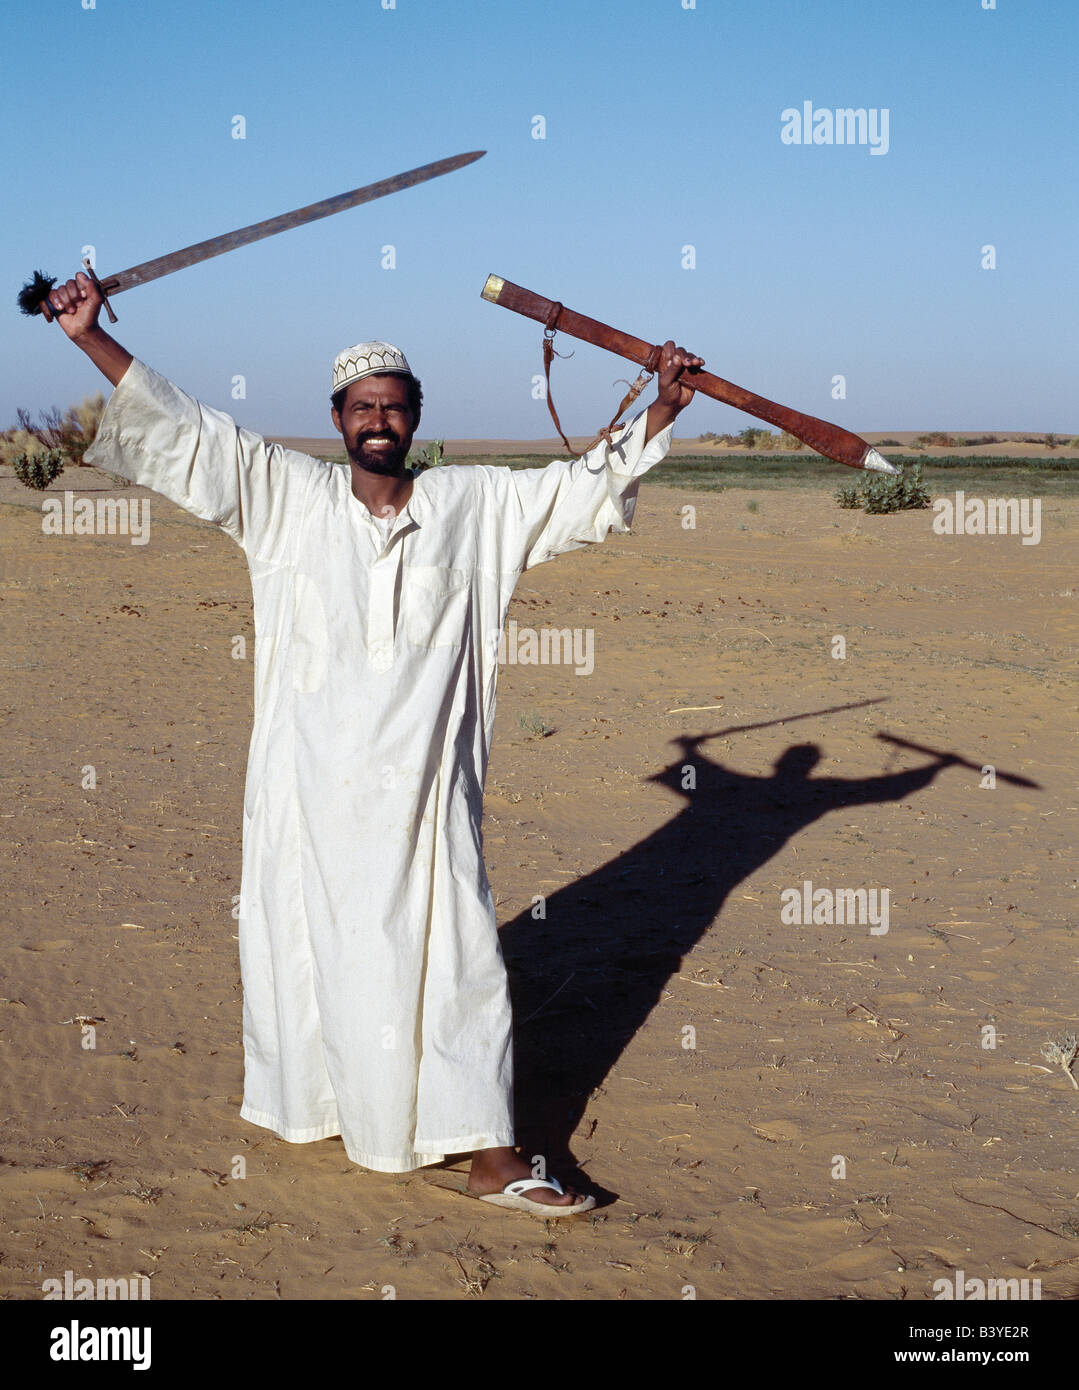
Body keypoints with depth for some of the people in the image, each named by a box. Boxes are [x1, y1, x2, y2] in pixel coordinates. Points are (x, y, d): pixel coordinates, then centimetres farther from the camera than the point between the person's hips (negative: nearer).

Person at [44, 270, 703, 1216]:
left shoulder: (477, 507, 5)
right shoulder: (288, 498, 3)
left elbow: (590, 489, 11)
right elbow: (182, 433, 2)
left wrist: (661, 411, 2)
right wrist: (92, 337, -2)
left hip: (423, 792, 0)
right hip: (311, 788, 0)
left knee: (454, 958, -1)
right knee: (309, 947, 12)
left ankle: (492, 1156, 3)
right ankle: (308, 1104, 37)